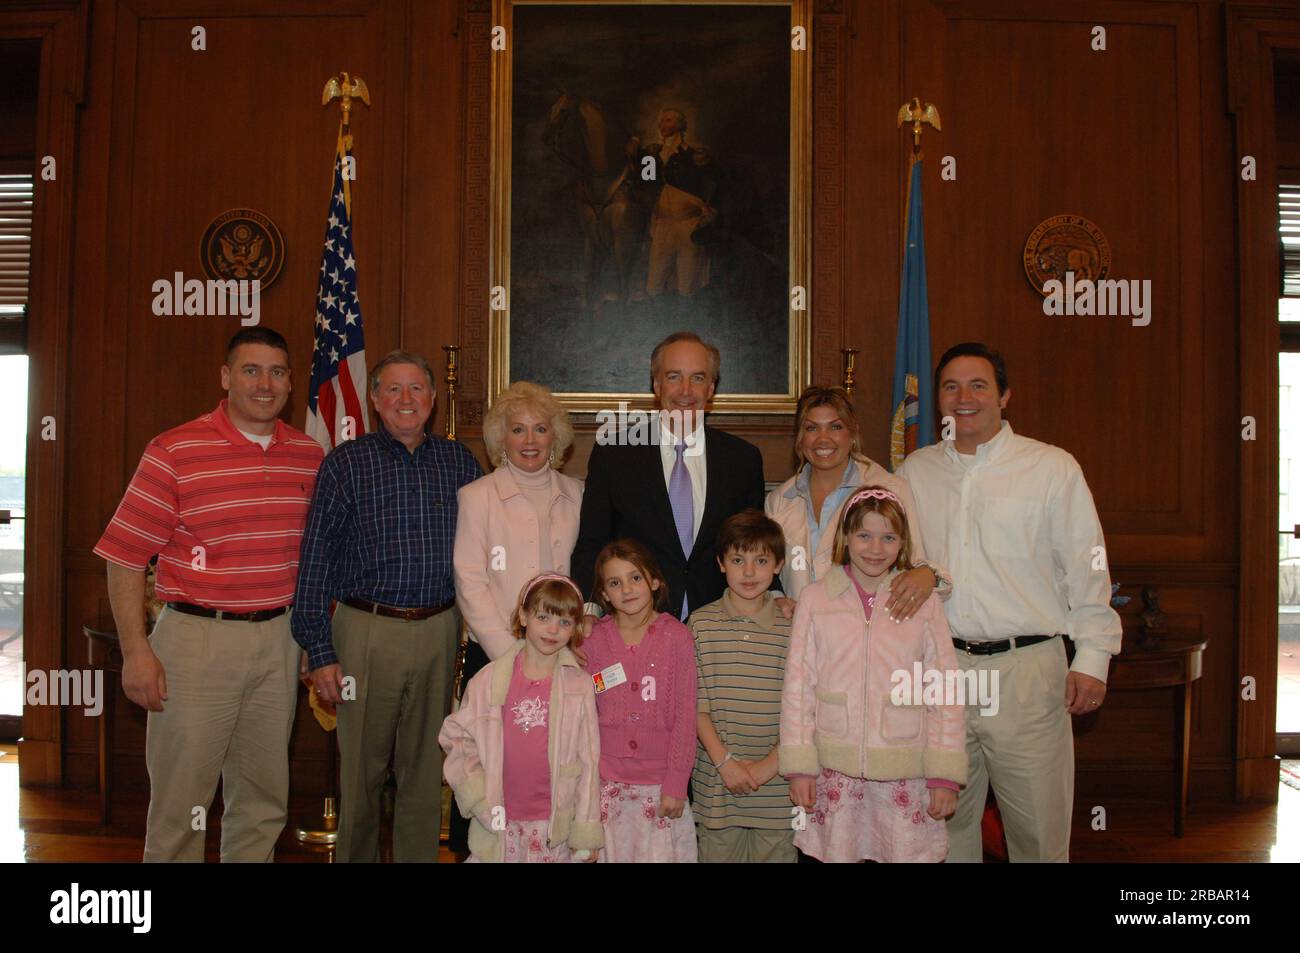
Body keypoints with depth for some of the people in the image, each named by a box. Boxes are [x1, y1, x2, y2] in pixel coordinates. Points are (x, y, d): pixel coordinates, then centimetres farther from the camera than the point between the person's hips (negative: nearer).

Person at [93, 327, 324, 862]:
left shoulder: (309, 456, 6)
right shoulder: (174, 452, -7)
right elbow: (125, 558, -7)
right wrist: (136, 651, -12)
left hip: (279, 639, 4)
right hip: (198, 637, -4)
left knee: (264, 799, 15)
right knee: (181, 800, 5)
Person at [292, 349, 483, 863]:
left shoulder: (460, 463, 7)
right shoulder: (346, 463, 0)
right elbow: (316, 560, -2)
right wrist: (319, 651, -7)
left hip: (439, 631, 2)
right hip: (367, 630, -2)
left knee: (425, 768, 11)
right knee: (361, 769, 7)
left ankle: (419, 857, 26)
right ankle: (354, 856, 25)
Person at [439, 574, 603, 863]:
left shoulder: (579, 685, -2)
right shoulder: (490, 679, 0)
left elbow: (588, 762, -2)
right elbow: (456, 736, 6)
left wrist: (586, 834, -3)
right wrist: (476, 794, -6)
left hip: (555, 826, -1)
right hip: (498, 822, 1)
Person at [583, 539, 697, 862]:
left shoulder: (676, 637, -4)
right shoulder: (593, 639, 0)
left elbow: (685, 715, -4)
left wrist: (676, 785, -6)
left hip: (660, 784, -1)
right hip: (607, 784, 1)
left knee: (661, 853, 3)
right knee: (612, 853, 7)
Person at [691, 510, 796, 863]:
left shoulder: (793, 626, 0)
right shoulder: (701, 623, -1)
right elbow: (695, 702, -3)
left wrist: (771, 763, -8)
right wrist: (724, 761, -9)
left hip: (778, 778, 0)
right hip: (716, 780, 0)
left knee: (776, 853, 9)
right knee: (718, 853, 9)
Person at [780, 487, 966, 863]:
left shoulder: (924, 602, 2)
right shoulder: (815, 599, 2)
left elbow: (945, 694, 3)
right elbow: (797, 688, 3)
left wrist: (945, 774, 1)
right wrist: (798, 765, 0)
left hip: (905, 771, 0)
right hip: (834, 769, 0)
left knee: (909, 853, 2)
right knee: (835, 854, 7)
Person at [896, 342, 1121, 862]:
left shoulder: (1052, 467, 1)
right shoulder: (914, 472, 10)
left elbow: (1088, 569, -1)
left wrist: (1092, 659, -5)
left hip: (1028, 669, -3)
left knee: (1038, 828, 3)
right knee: (947, 820, 11)